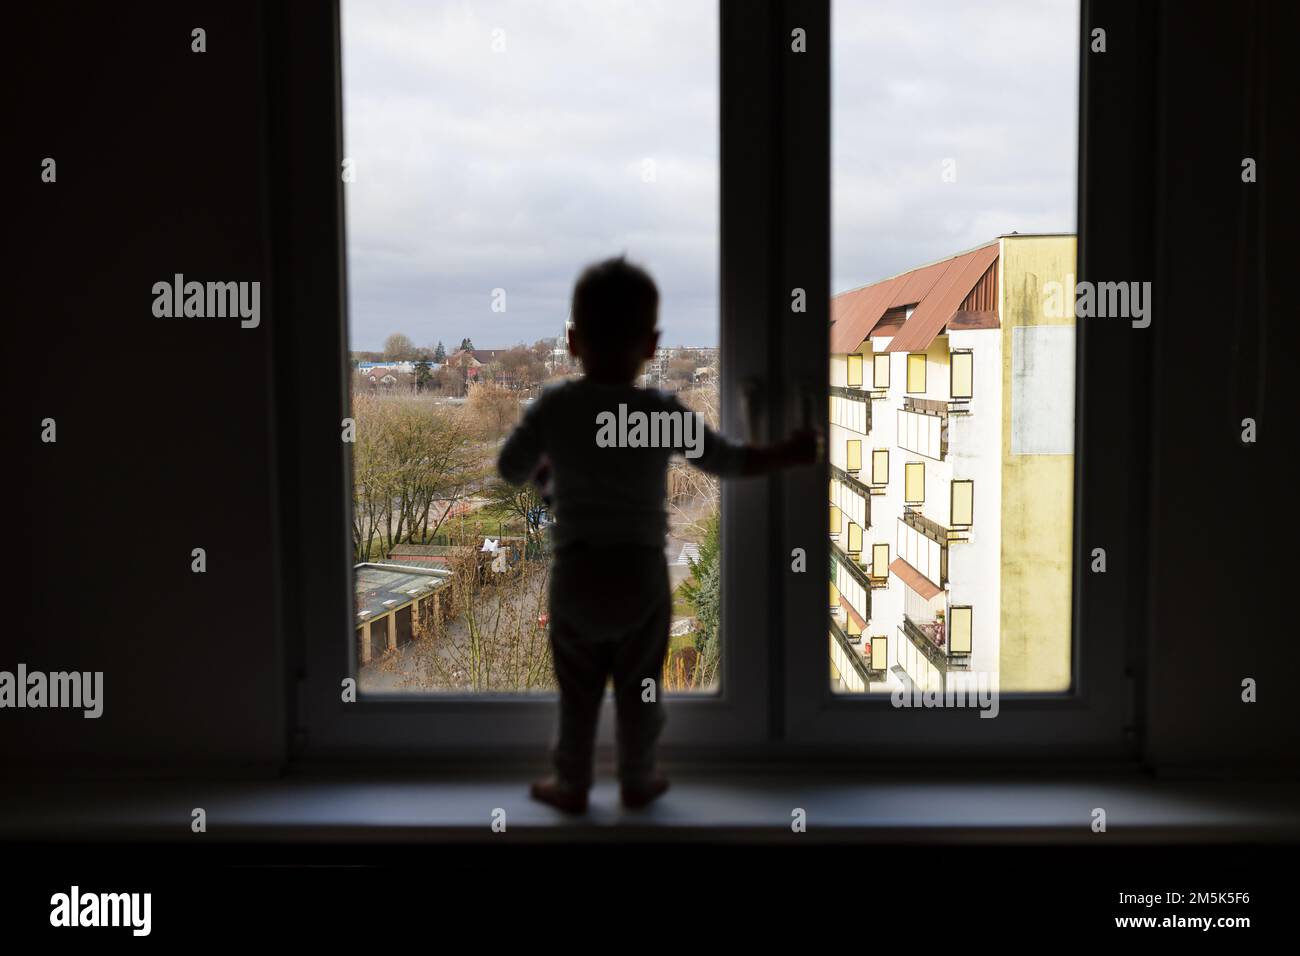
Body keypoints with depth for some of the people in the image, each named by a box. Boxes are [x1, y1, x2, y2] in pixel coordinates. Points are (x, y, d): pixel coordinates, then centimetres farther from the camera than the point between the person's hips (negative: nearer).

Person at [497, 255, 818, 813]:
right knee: (639, 687, 16)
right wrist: (787, 455, 9)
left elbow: (509, 470, -1)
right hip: (641, 571, 0)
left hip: (575, 571, 1)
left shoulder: (553, 406, -9)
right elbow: (726, 461, -5)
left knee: (577, 690, 14)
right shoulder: (664, 412, -11)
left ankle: (571, 785, 25)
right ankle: (637, 780, 30)